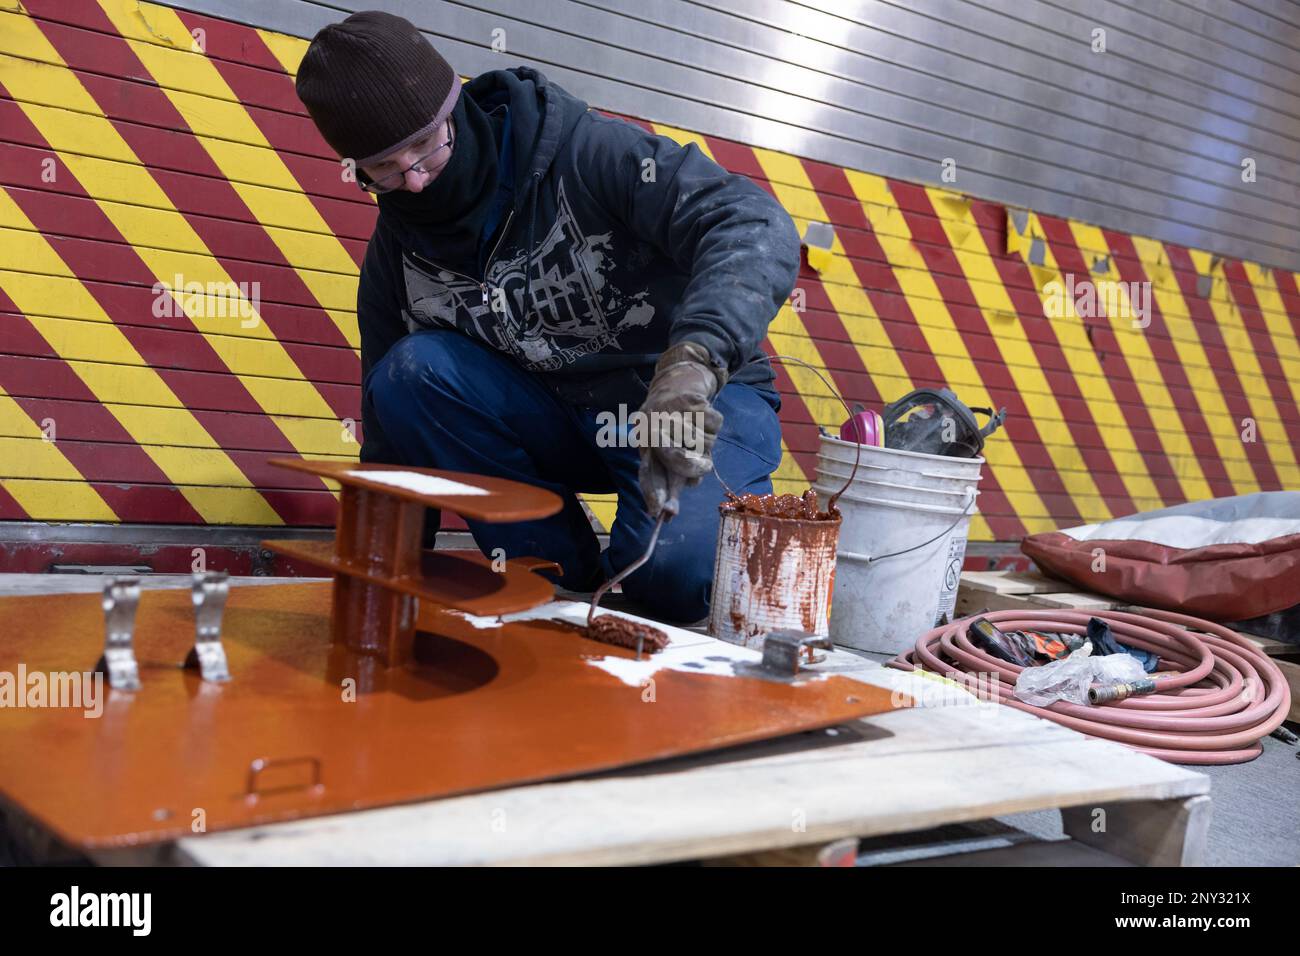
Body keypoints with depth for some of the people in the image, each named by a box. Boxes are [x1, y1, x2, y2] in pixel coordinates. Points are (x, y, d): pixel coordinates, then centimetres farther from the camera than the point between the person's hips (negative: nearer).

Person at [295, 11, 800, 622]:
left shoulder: (588, 152, -20)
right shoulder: (394, 253, -2)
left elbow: (756, 227, -33)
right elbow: (391, 441, 6)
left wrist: (691, 361, -50)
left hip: (700, 402, -5)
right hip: (558, 422, 6)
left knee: (677, 571, -35)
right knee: (410, 372, -20)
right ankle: (566, 582, -9)